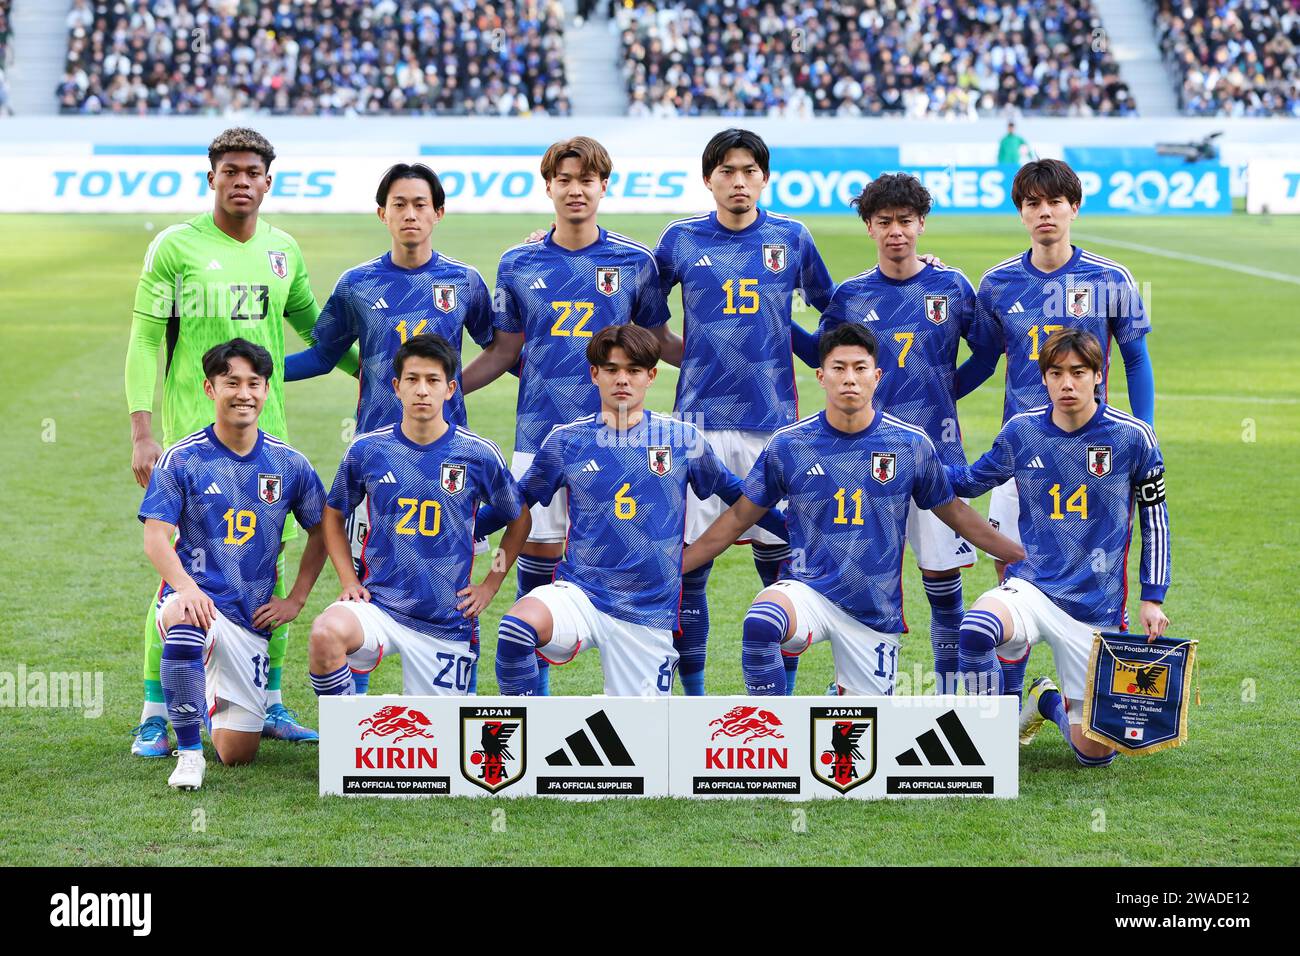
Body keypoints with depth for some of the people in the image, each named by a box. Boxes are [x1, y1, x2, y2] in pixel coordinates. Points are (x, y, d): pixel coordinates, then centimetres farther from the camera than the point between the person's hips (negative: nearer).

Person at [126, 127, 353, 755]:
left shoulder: (283, 250, 11)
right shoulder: (176, 246, -2)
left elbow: (312, 327, 24)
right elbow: (145, 341, -3)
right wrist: (142, 431, -9)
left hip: (265, 431, 4)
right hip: (192, 431, -4)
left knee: (269, 566, 6)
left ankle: (269, 703, 16)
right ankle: (155, 714, 0)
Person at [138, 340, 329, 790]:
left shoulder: (290, 464, 3)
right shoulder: (181, 460, -5)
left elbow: (320, 532, 14)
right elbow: (156, 536, -11)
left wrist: (295, 600, 4)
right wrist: (186, 587, -30)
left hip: (252, 617, 3)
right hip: (194, 597, -3)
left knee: (238, 753, 3)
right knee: (186, 621, -43)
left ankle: (214, 696, 40)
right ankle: (189, 751, -25)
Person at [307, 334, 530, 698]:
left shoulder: (479, 454, -3)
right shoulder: (367, 449, -1)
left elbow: (519, 520, 13)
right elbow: (334, 514, 15)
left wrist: (491, 585, 7)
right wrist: (349, 580, 4)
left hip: (446, 622, 1)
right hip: (378, 603, 0)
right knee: (325, 633, -33)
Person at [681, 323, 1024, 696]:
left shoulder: (912, 444, -1)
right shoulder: (788, 444, -3)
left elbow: (953, 512, 12)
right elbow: (738, 517, 7)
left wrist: (1021, 556, 14)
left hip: (876, 610, 2)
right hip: (809, 591, -2)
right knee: (760, 622, -35)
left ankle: (845, 693, 40)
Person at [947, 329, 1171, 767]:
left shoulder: (1131, 437, -6)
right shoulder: (1021, 431, -1)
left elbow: (1155, 517, 6)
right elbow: (971, 480, 17)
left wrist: (1153, 599, 2)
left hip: (1097, 608, 0)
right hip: (1031, 586, 0)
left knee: (1095, 752, 0)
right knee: (976, 629, -37)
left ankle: (1050, 701, 35)